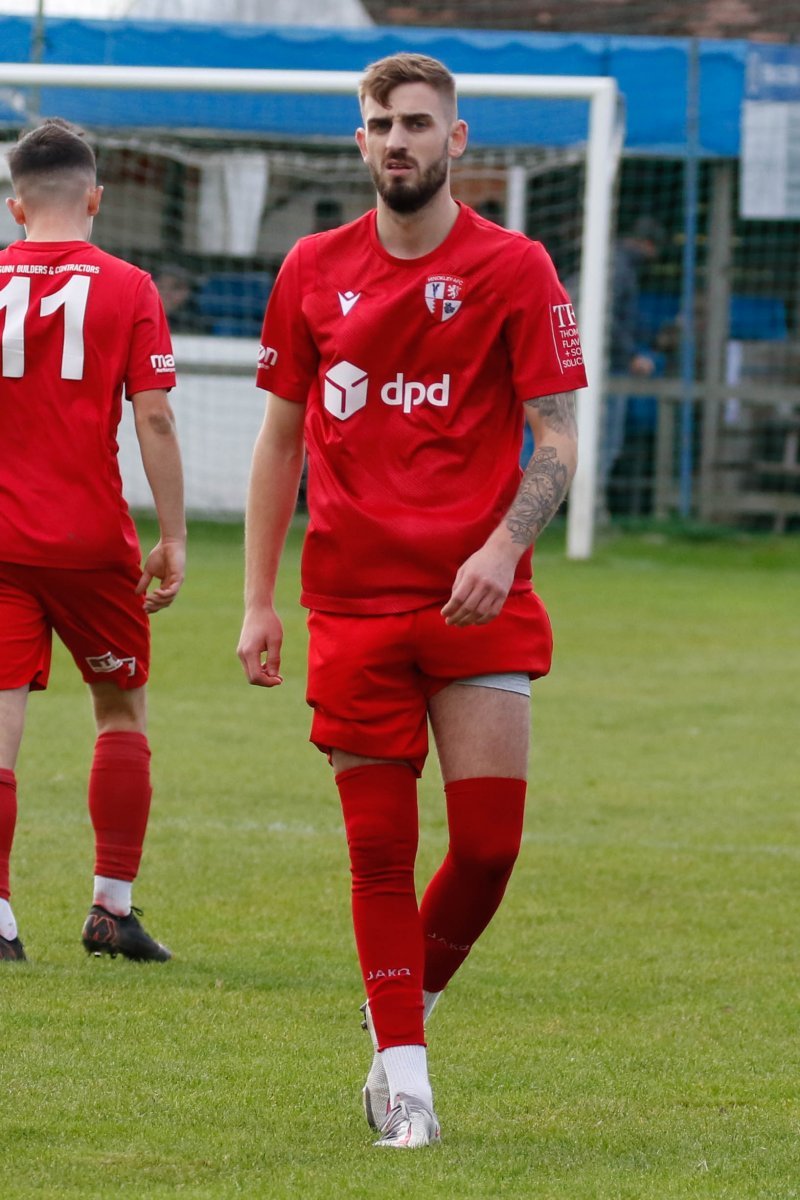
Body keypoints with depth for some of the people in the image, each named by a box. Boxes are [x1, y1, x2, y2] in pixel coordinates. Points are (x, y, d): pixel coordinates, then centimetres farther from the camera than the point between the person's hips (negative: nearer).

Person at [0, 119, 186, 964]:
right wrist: (172, 538, -2)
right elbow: (154, 419, -7)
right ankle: (112, 908, 13)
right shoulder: (127, 289, -2)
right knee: (122, 709, 15)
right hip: (90, 537, -1)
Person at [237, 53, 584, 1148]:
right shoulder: (315, 271, 8)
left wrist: (504, 544, -20)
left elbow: (556, 440, -2)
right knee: (379, 850, -1)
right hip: (352, 602, 1)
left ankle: (407, 1005, 20)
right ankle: (404, 1077, 7)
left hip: (480, 603, -1)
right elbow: (281, 436, 14)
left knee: (489, 842, -6)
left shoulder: (514, 269, 0)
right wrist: (257, 601, 9)